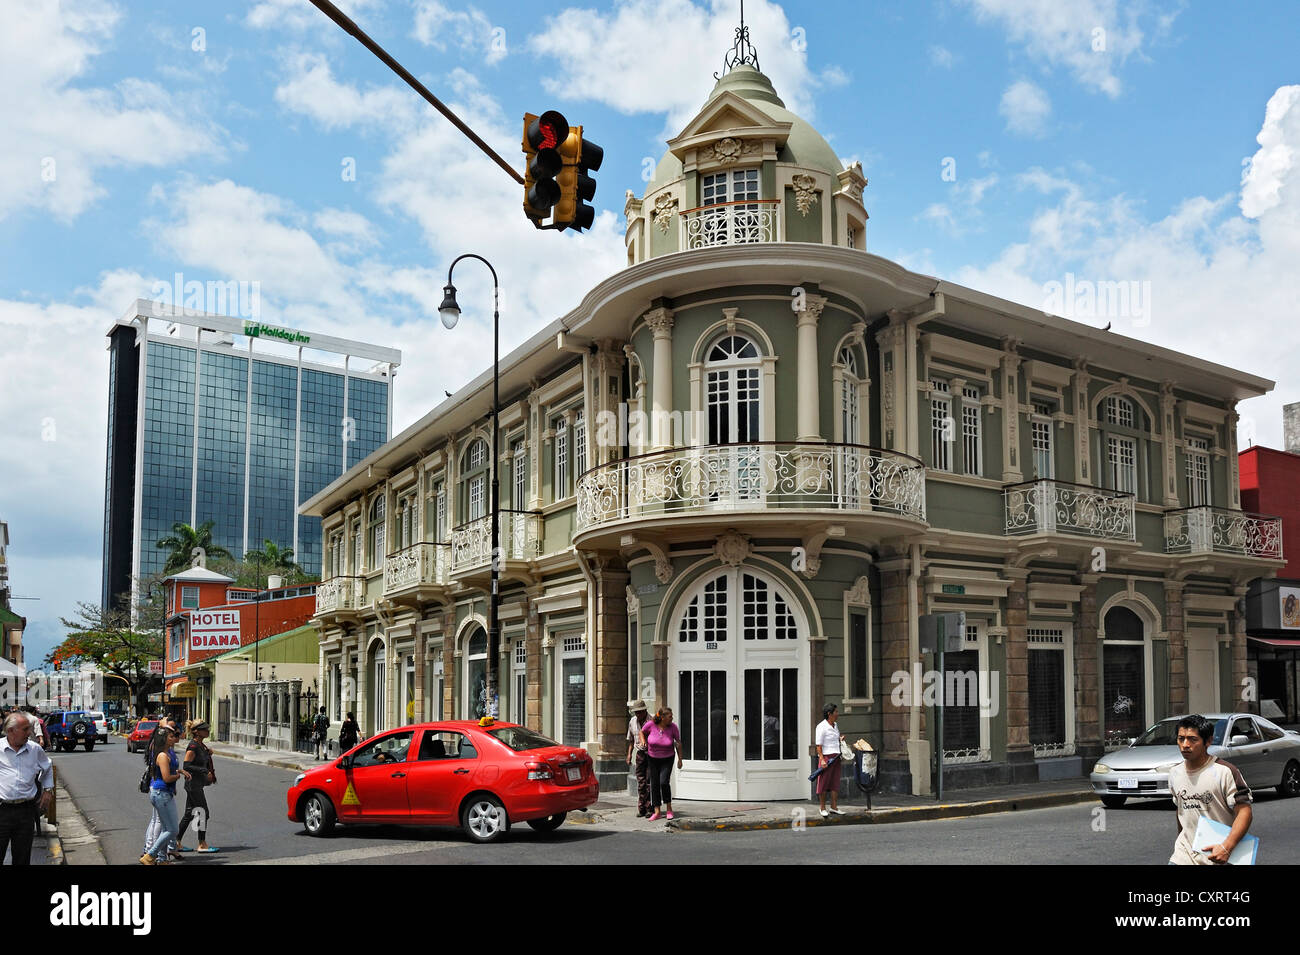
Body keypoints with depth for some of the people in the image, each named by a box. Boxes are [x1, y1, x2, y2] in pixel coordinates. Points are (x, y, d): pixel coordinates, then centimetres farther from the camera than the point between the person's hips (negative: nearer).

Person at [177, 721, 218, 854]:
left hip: (198, 784, 10)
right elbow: (186, 766, -22)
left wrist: (208, 754, 8)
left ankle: (177, 842, 19)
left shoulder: (201, 745, 11)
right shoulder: (193, 746, -18)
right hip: (194, 784, -10)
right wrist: (204, 771, -23)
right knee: (203, 813, -3)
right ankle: (202, 844, 5)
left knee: (189, 814, 13)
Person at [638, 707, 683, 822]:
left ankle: (669, 808, 0)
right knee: (654, 784, 1)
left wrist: (680, 759, -2)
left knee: (664, 782, -17)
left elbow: (678, 742, -4)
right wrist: (642, 741, -15)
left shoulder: (673, 727, -17)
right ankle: (656, 812, 9)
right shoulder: (651, 724, -18)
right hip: (653, 759, 2)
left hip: (667, 759, -2)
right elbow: (641, 732, 3)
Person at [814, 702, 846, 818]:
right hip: (826, 757, -8)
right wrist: (822, 760, -21)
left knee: (835, 783, 8)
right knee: (823, 783, -1)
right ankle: (822, 808, 7)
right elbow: (819, 745, -14)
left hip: (836, 757, 8)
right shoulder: (821, 726, -12)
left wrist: (840, 739, 11)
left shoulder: (834, 725, 14)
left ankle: (834, 807, 14)